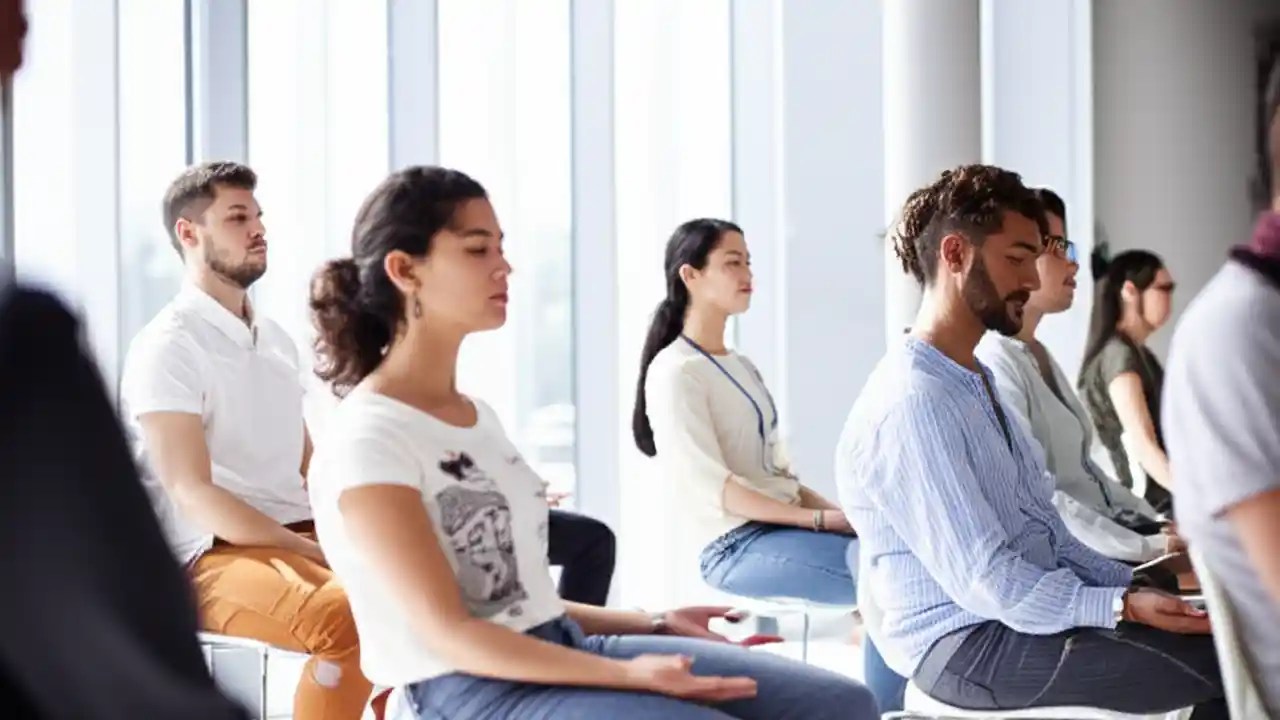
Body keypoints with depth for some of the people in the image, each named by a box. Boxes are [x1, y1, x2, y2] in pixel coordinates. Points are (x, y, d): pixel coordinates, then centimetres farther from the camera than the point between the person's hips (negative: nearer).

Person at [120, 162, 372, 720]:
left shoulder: (277, 341, 18)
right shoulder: (167, 346, -6)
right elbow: (192, 493, -16)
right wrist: (319, 553, -21)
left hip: (303, 539, 8)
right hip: (218, 555, -7)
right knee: (349, 616, -36)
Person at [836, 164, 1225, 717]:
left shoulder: (976, 381, 14)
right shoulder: (913, 404, -20)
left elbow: (1041, 527, 12)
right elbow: (986, 585, -22)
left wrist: (1132, 587, 0)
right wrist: (1123, 608, -24)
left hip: (1025, 611, 10)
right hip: (970, 643, -10)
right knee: (1222, 656, -18)